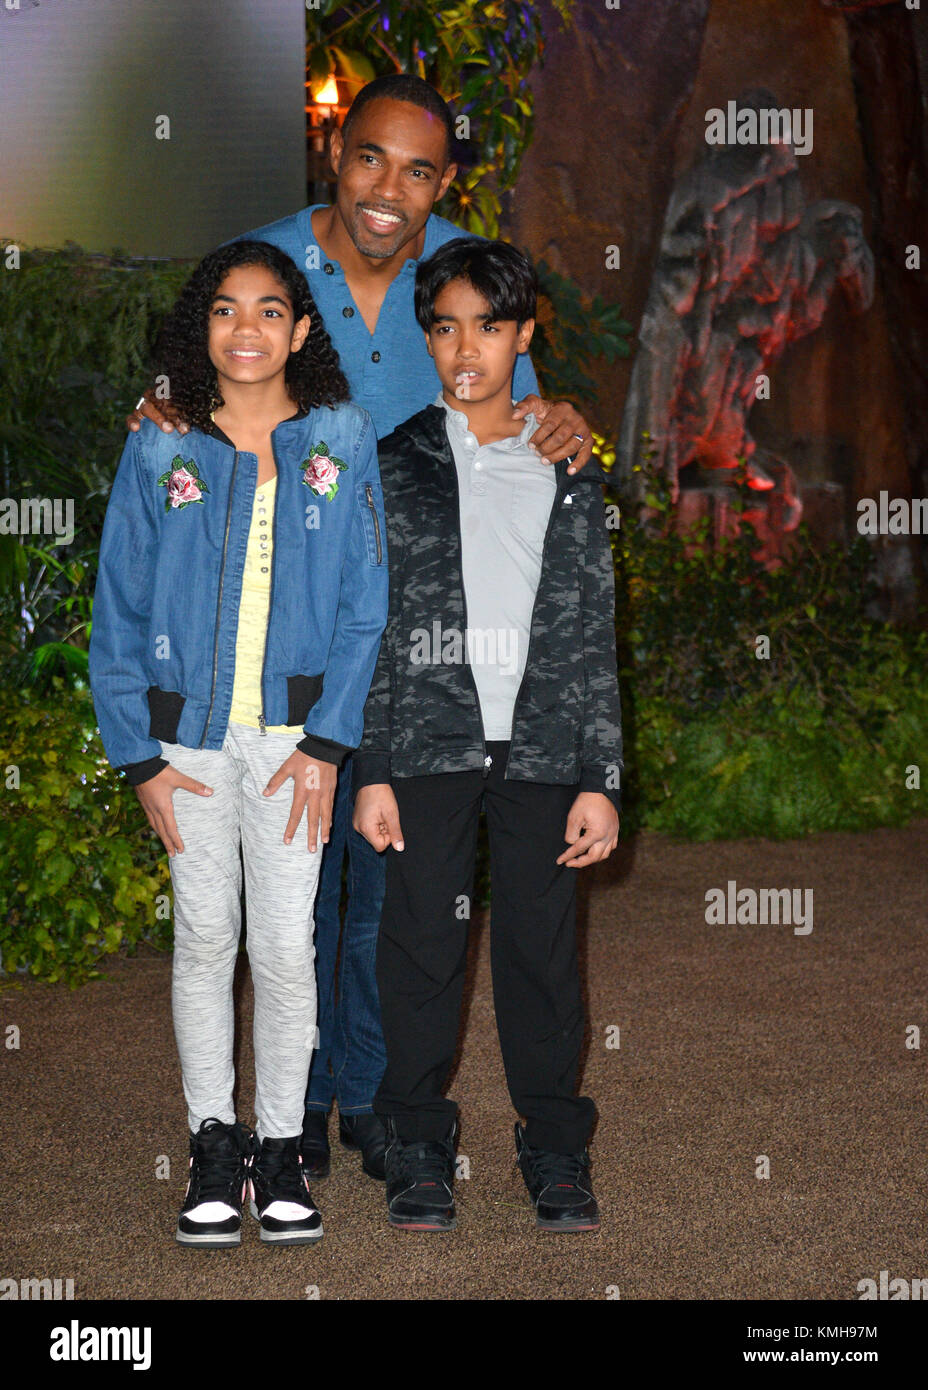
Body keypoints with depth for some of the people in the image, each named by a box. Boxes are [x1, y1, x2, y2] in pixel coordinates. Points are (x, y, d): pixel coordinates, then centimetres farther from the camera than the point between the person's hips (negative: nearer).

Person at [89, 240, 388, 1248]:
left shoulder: (342, 443, 1)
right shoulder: (159, 453, 2)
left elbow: (364, 605, 0)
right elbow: (118, 612, 3)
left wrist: (328, 742, -7)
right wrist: (140, 758, -3)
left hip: (295, 734, -1)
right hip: (188, 729, 1)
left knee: (286, 946, 1)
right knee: (204, 936, 6)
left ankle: (280, 1145, 15)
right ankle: (213, 1141, 18)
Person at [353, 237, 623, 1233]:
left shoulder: (567, 473, 11)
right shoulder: (395, 466, 7)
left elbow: (594, 636, 9)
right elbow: (365, 627, 4)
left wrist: (600, 777, 2)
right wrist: (370, 771, -4)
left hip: (541, 745, 1)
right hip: (429, 741, -1)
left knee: (542, 945, 3)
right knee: (422, 943, 2)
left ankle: (555, 1149, 14)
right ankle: (420, 1148, 14)